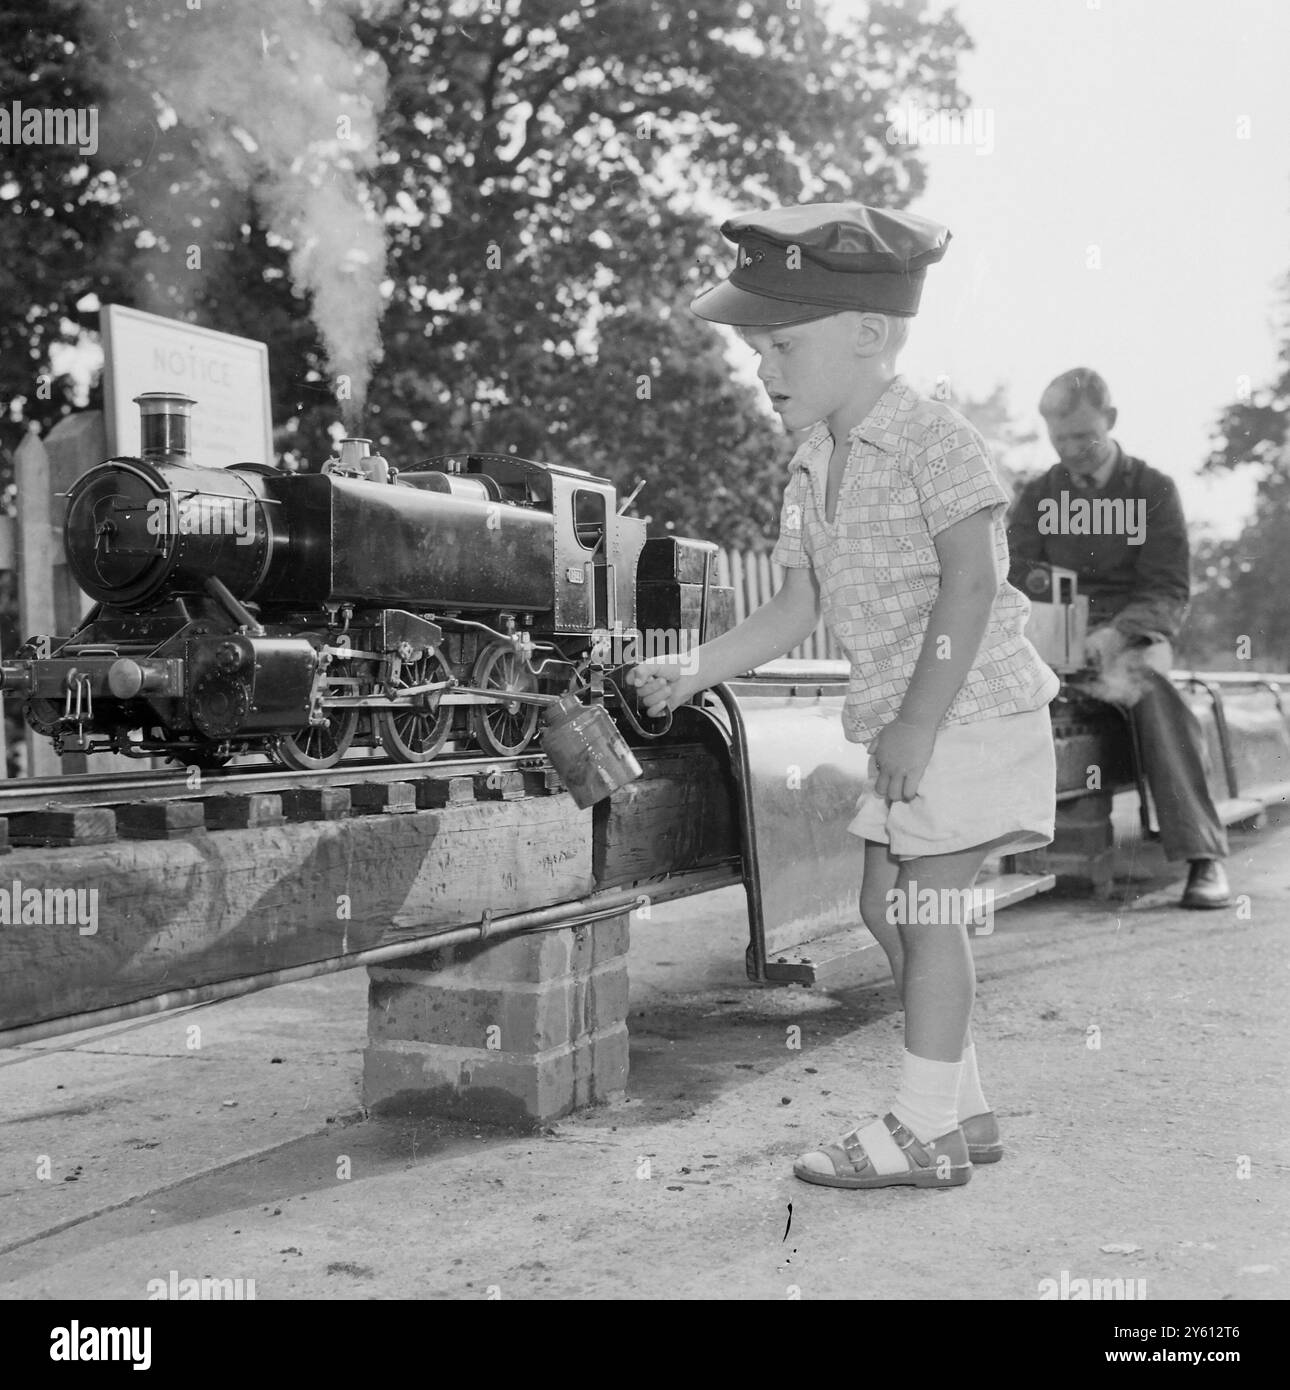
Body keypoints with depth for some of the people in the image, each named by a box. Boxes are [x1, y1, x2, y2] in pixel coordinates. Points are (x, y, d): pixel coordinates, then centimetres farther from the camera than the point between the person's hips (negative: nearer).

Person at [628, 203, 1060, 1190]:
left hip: (976, 708, -9)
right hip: (900, 720, 9)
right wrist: (693, 672, 0)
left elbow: (969, 583, -21)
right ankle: (964, 1109, 22)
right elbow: (795, 611, 11)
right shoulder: (813, 470, 11)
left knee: (926, 906, -7)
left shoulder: (933, 441, -14)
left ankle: (925, 1129, 2)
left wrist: (919, 721, -24)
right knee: (887, 905, 11)